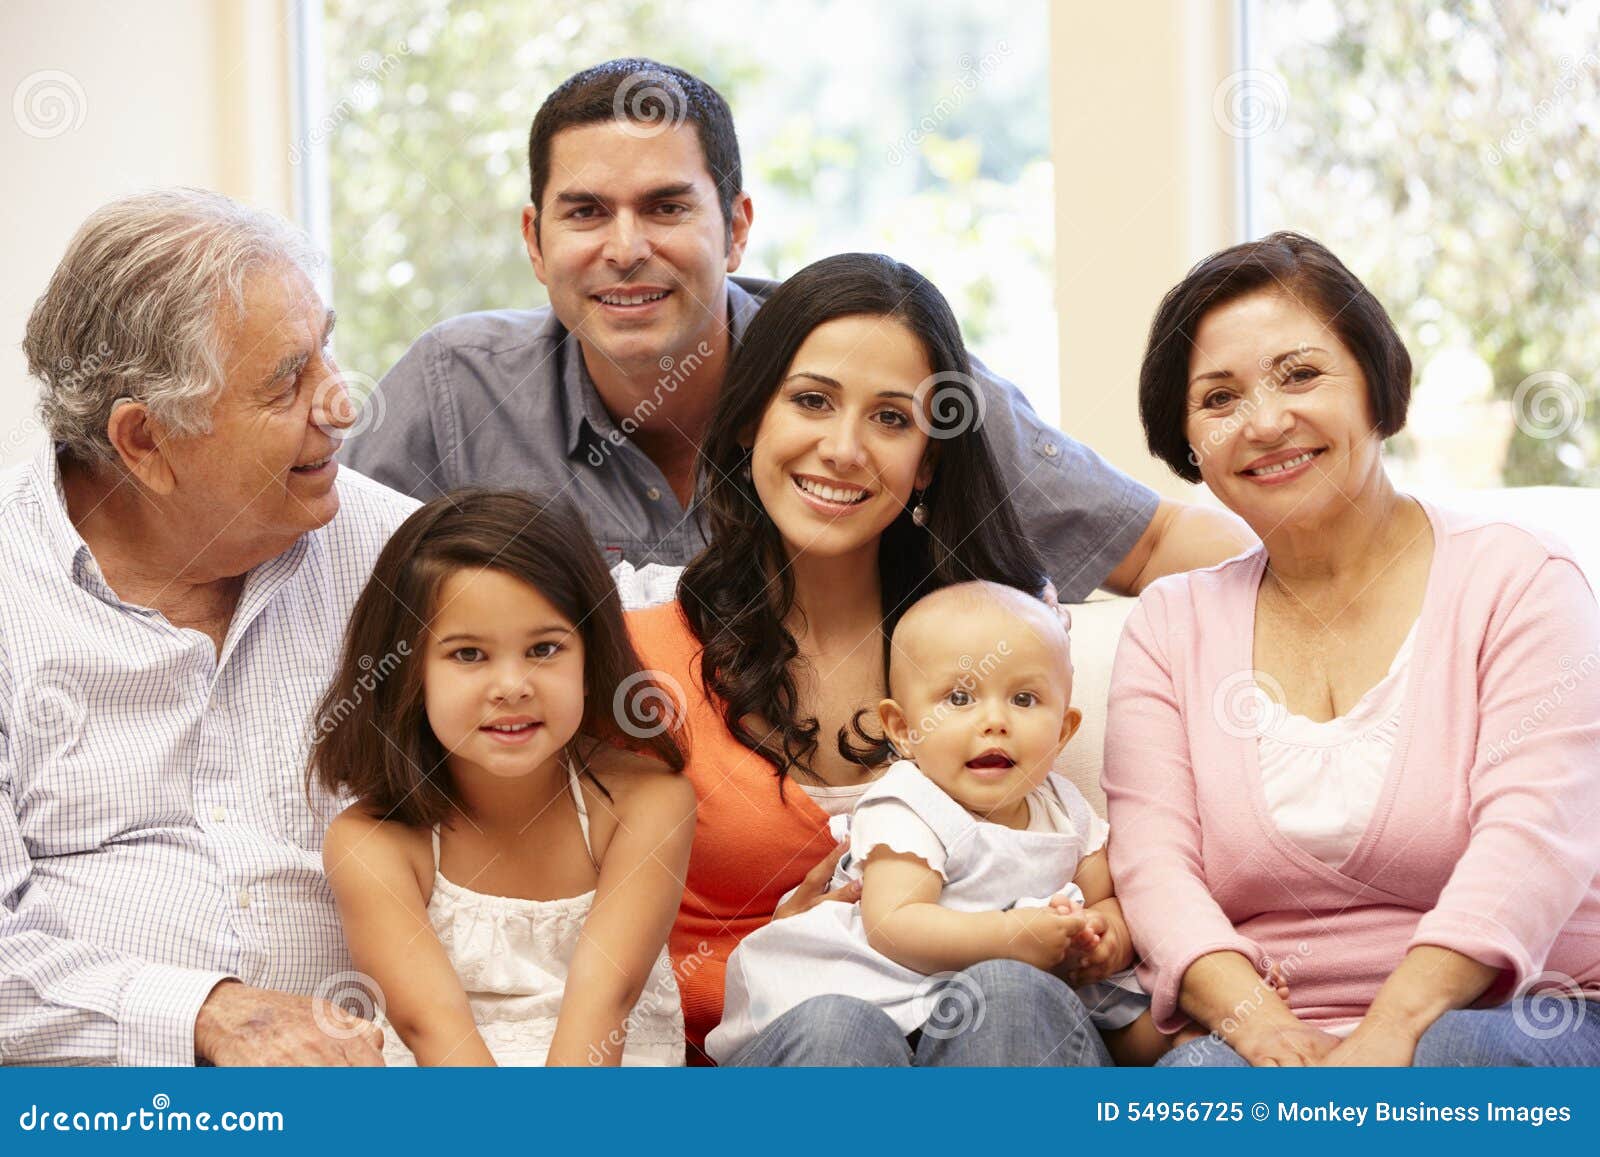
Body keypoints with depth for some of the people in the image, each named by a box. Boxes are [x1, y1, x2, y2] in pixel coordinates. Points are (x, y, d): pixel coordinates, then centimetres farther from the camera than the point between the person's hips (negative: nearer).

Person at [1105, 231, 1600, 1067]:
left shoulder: (1519, 581, 4)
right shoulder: (1171, 624, 14)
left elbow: (1532, 836, -10)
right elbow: (1153, 863, 1)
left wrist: (1389, 1033, -27)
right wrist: (1259, 1023, -21)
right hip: (1272, 1038, 1)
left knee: (1442, 1061, -37)